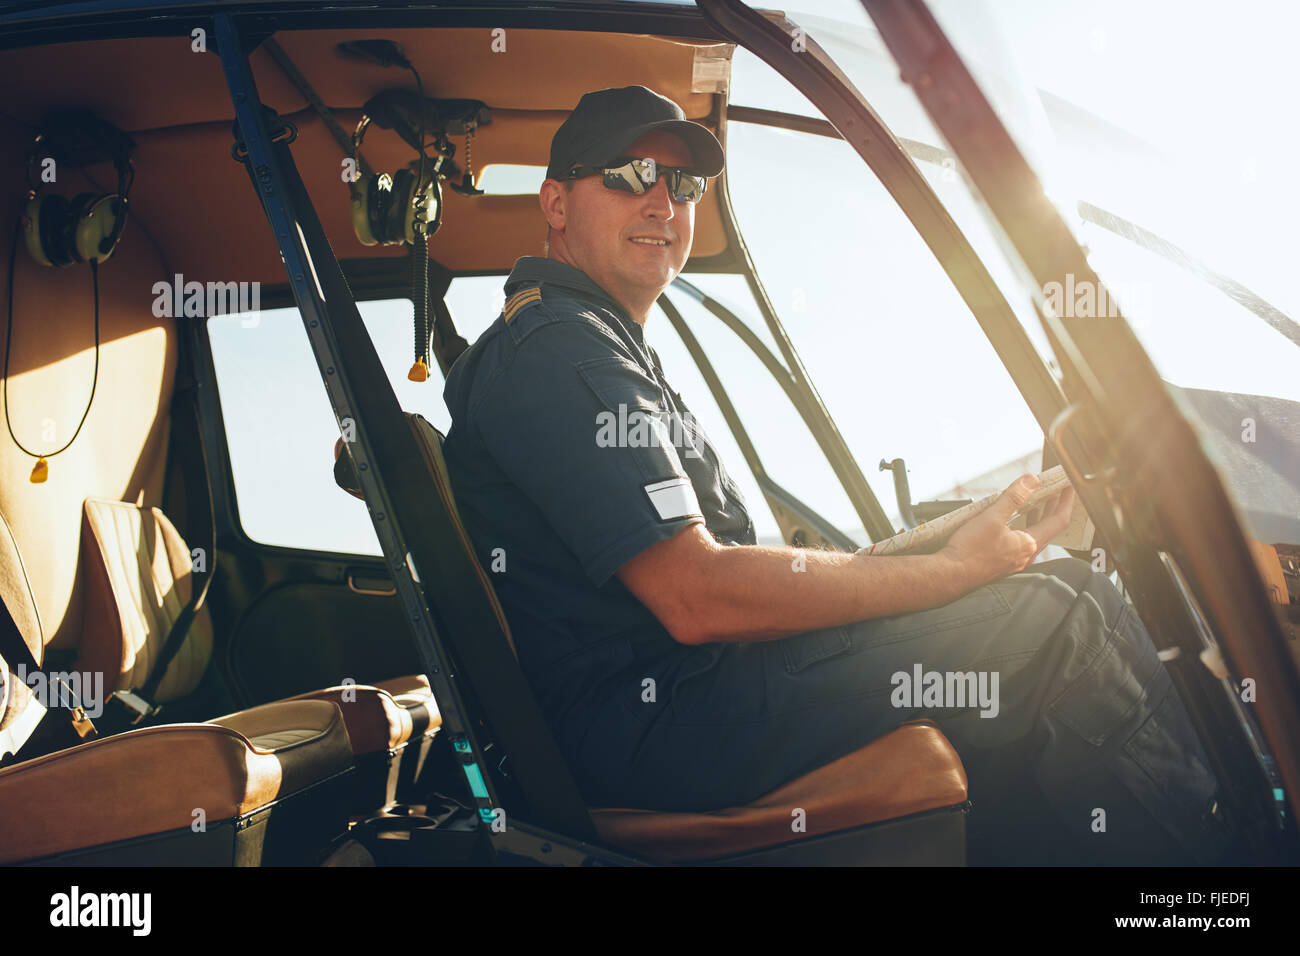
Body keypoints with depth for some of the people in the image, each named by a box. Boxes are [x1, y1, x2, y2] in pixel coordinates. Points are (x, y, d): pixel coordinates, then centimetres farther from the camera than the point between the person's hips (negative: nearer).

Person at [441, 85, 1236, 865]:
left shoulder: (609, 349, 23)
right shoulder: (555, 349, -11)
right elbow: (698, 598, -21)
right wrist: (952, 569, -15)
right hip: (641, 723, -10)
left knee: (1073, 591, 7)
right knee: (1049, 624, -14)